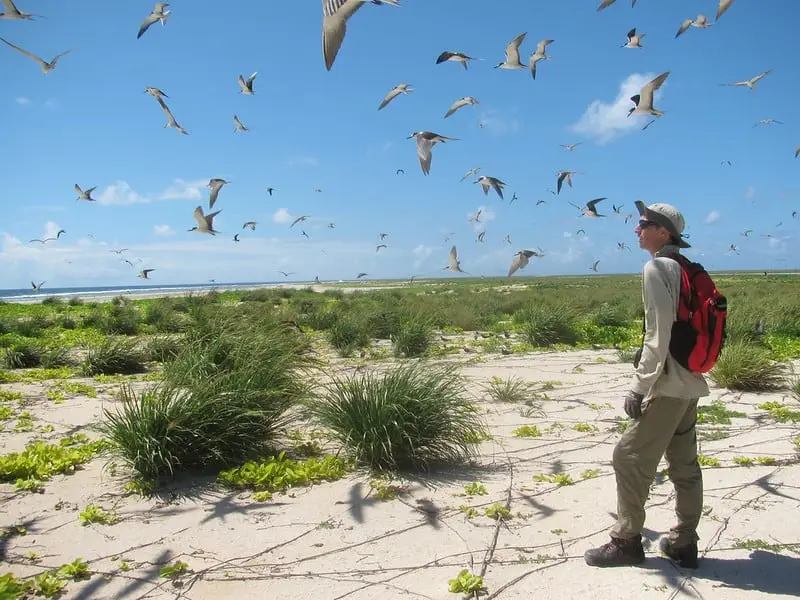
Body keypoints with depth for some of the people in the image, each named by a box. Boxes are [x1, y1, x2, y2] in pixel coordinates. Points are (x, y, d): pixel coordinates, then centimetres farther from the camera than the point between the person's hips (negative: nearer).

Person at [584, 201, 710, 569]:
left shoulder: (657, 268, -14)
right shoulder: (687, 270, 12)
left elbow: (658, 334, -20)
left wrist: (639, 387, -16)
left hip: (668, 386, -9)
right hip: (690, 383, 9)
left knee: (630, 458, -1)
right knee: (684, 463, 13)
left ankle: (626, 541, 8)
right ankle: (684, 543, 22)